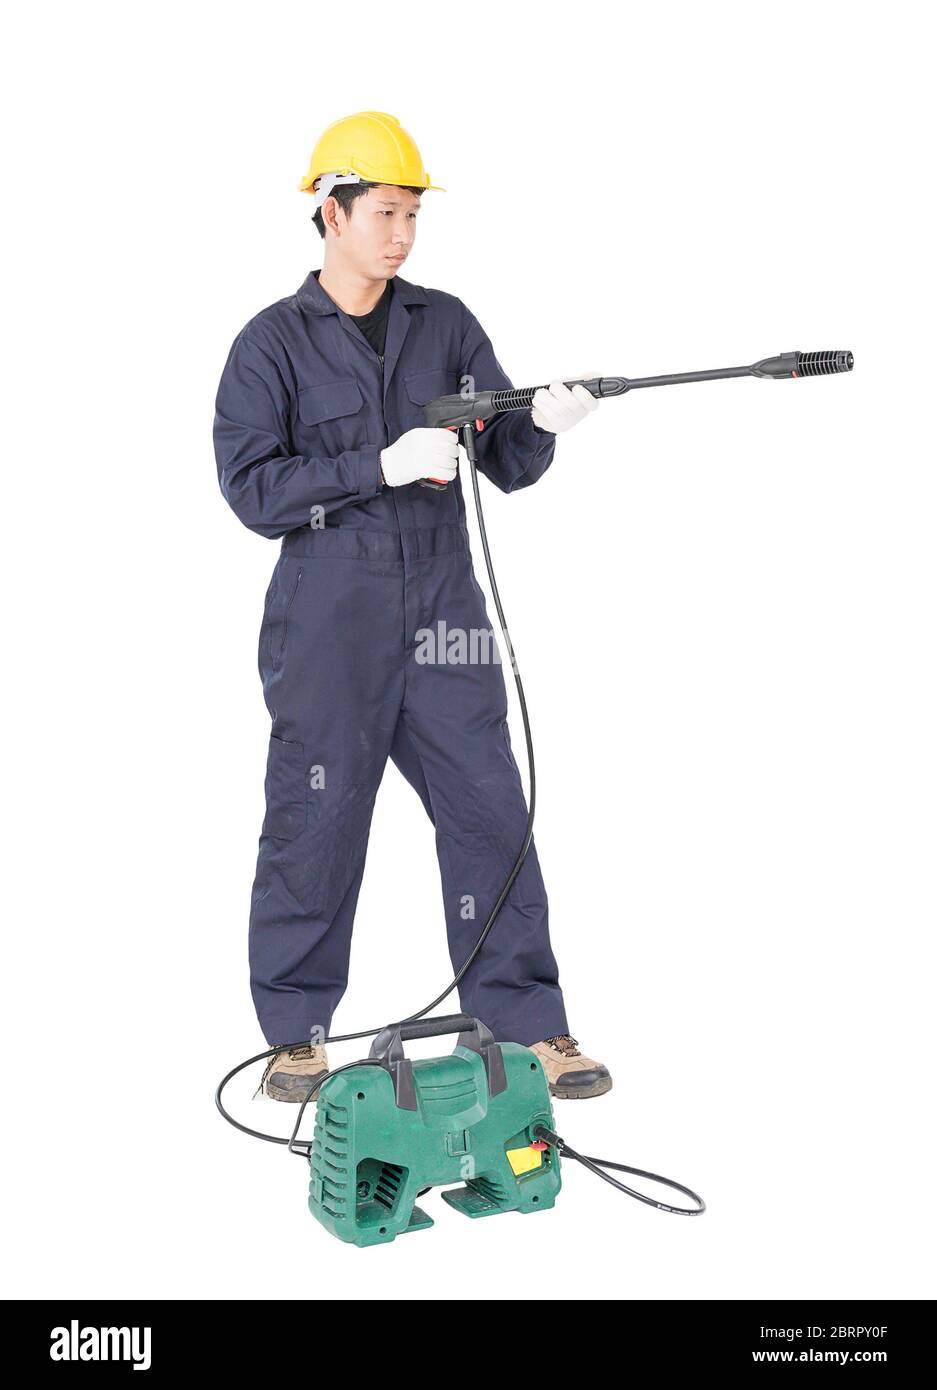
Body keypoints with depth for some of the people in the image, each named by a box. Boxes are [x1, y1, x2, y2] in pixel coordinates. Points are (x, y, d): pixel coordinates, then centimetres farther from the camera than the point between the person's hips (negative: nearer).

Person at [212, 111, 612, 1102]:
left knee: (491, 815, 1)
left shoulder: (447, 325, 10)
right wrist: (380, 468, -19)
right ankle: (295, 1031, 22)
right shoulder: (272, 343, 0)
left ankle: (528, 1026, 13)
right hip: (327, 625, -3)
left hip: (442, 611, 3)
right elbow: (251, 489, -10)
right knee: (314, 825, 4)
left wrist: (540, 424, -15)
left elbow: (506, 466, 7)